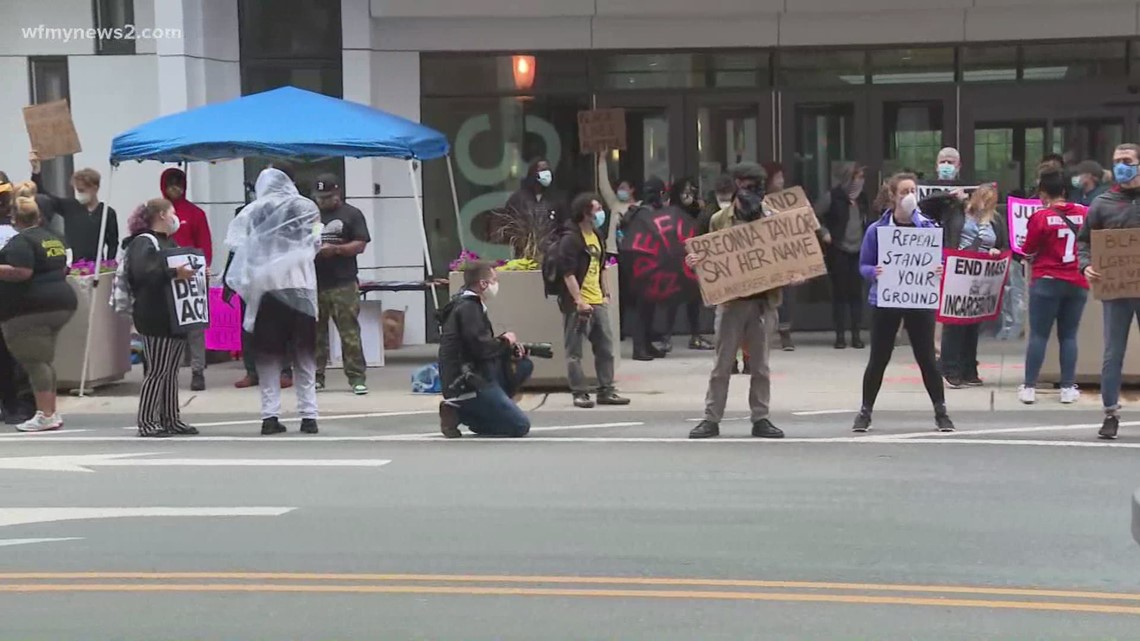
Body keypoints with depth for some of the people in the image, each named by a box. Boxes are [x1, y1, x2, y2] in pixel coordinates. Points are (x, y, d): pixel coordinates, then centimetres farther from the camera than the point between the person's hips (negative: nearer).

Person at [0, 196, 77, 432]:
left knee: (34, 362, -9)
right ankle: (52, 411, 14)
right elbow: (63, 270, 25)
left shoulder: (20, 241, -11)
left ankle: (45, 415, -15)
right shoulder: (53, 238, 17)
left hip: (31, 309, -9)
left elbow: (21, 272, -22)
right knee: (44, 361, 15)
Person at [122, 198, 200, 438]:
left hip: (174, 317, 9)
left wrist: (192, 272, 14)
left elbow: (178, 268, 35)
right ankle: (147, 423, -3)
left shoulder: (169, 243, 20)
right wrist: (174, 273, -32)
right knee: (157, 371, -7)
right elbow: (143, 272, -27)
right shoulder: (143, 243, -10)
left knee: (171, 371, 11)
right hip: (156, 319, -9)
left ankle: (171, 419, 16)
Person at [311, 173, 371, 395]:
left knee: (350, 331, -7)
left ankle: (357, 377, -5)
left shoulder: (352, 215, 5)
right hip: (314, 283, 4)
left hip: (343, 284, -4)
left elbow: (360, 244, -3)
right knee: (315, 332, 5)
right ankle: (316, 376, 12)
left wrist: (335, 249, -16)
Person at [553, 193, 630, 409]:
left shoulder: (597, 237, 14)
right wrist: (579, 301, -21)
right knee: (575, 351, -1)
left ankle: (606, 391, 16)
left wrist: (605, 293, 19)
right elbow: (568, 273, -18)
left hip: (597, 302, 9)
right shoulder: (570, 239, -12)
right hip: (578, 304, -8)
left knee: (606, 347, 9)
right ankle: (580, 393, 4)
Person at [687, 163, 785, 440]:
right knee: (722, 364, 2)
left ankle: (760, 419, 13)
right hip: (731, 300, -1)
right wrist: (697, 261, -12)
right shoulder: (720, 220, 3)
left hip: (763, 300, 1)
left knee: (761, 365, 7)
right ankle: (711, 419, 7)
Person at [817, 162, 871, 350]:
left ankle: (856, 334, 8)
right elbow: (814, 216, -3)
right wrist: (824, 232, -9)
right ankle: (840, 335, 7)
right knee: (839, 292, 1)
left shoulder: (863, 198, 7)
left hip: (859, 251, 3)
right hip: (838, 251, -3)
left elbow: (869, 220, 20)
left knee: (856, 292, 3)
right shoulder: (832, 197, -7)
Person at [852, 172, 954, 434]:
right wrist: (874, 272, -21)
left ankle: (941, 412, 16)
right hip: (885, 302, 0)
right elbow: (863, 265, 1)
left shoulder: (928, 227, 0)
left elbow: (939, 260, 7)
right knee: (878, 359, 5)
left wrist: (939, 270, -16)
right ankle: (865, 411, 18)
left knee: (926, 358, 5)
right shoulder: (877, 230, -4)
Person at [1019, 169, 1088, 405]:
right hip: (1078, 283, 3)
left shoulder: (1041, 217, -11)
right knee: (1068, 336, 8)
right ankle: (1068, 388, 6)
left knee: (1038, 335, 1)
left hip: (1047, 282, -3)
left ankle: (1029, 387, 0)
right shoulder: (1084, 214, 0)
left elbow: (1028, 250, -4)